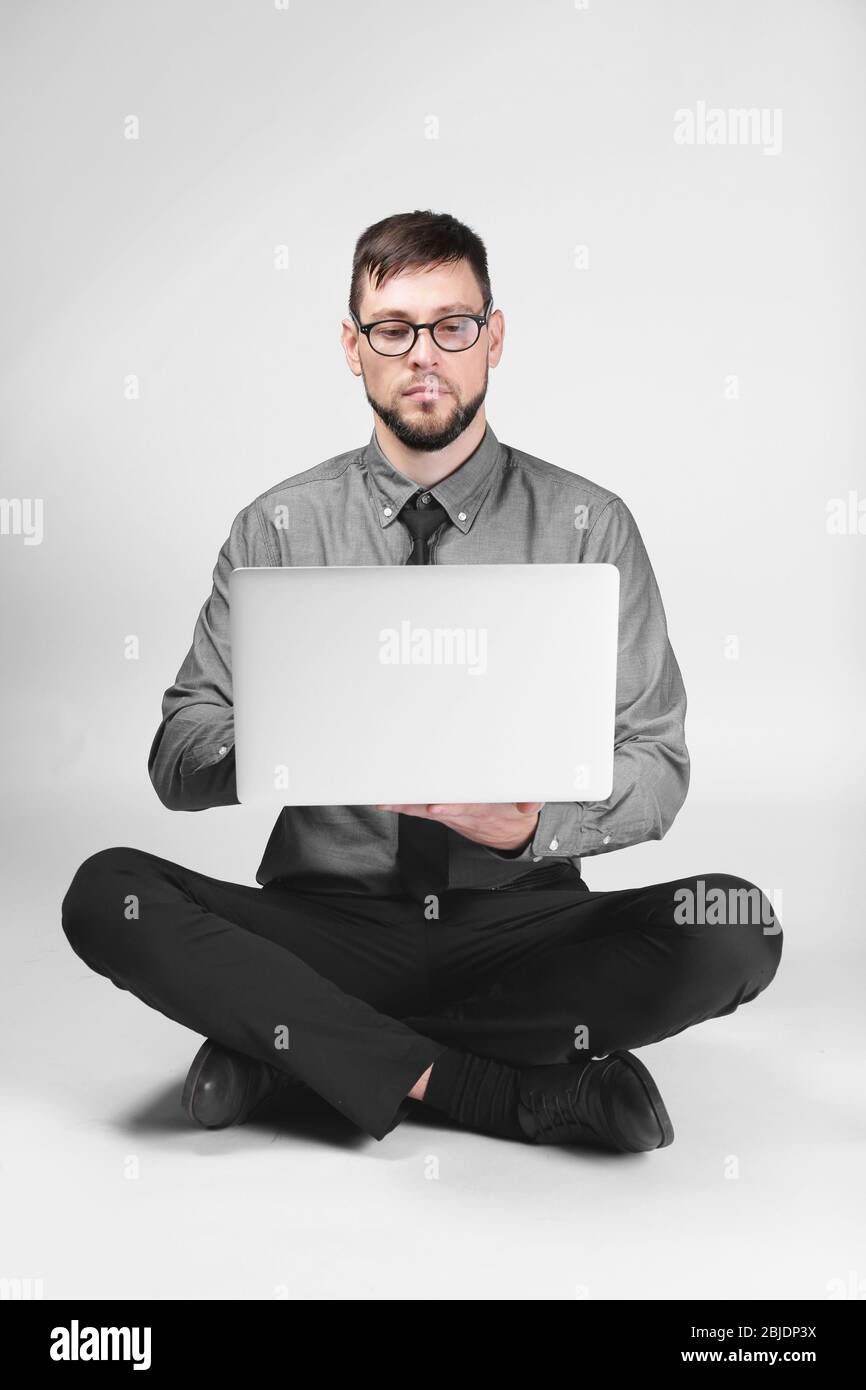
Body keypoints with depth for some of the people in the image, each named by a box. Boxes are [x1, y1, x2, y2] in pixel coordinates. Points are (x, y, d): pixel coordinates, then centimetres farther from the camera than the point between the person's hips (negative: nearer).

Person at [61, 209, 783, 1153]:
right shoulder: (278, 528, 2)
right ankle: (523, 1093, -23)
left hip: (519, 925, 0)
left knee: (733, 928, -26)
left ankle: (301, 1049, -18)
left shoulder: (588, 525, 1)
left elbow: (656, 764, -2)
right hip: (327, 920, 1)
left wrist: (537, 822, -23)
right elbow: (177, 759, -2)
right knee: (107, 896, -25)